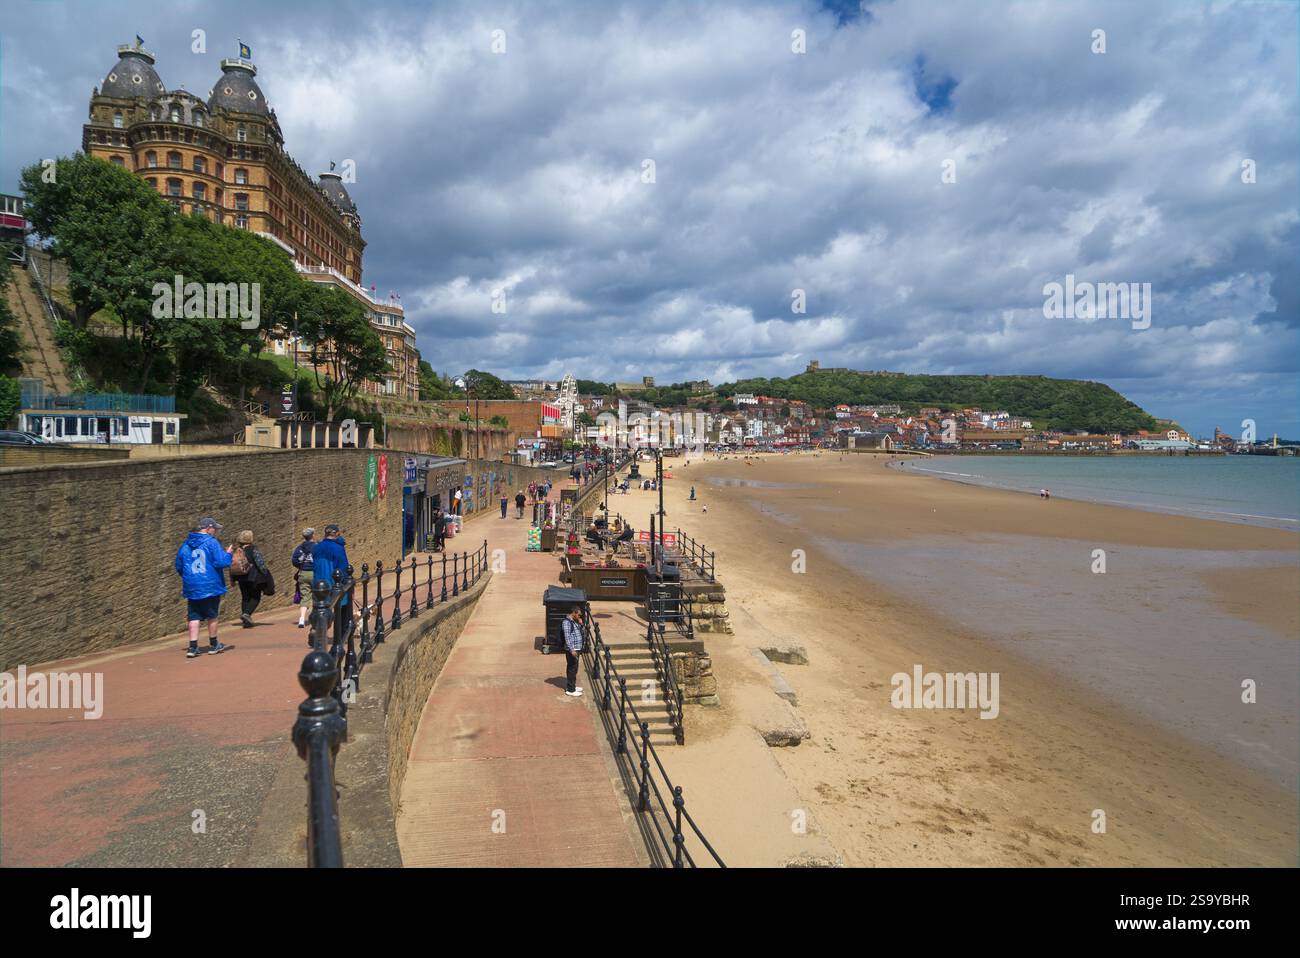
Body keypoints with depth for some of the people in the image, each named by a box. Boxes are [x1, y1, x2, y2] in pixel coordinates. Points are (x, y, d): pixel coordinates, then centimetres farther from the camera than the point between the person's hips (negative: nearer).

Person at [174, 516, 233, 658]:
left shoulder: (185, 545, 8)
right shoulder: (211, 542, -10)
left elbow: (179, 567, 15)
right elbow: (222, 562, -17)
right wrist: (228, 553, 2)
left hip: (191, 588, 4)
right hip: (211, 586, -4)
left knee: (194, 617, 6)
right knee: (212, 616, 9)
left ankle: (192, 647, -1)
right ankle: (213, 645, 20)